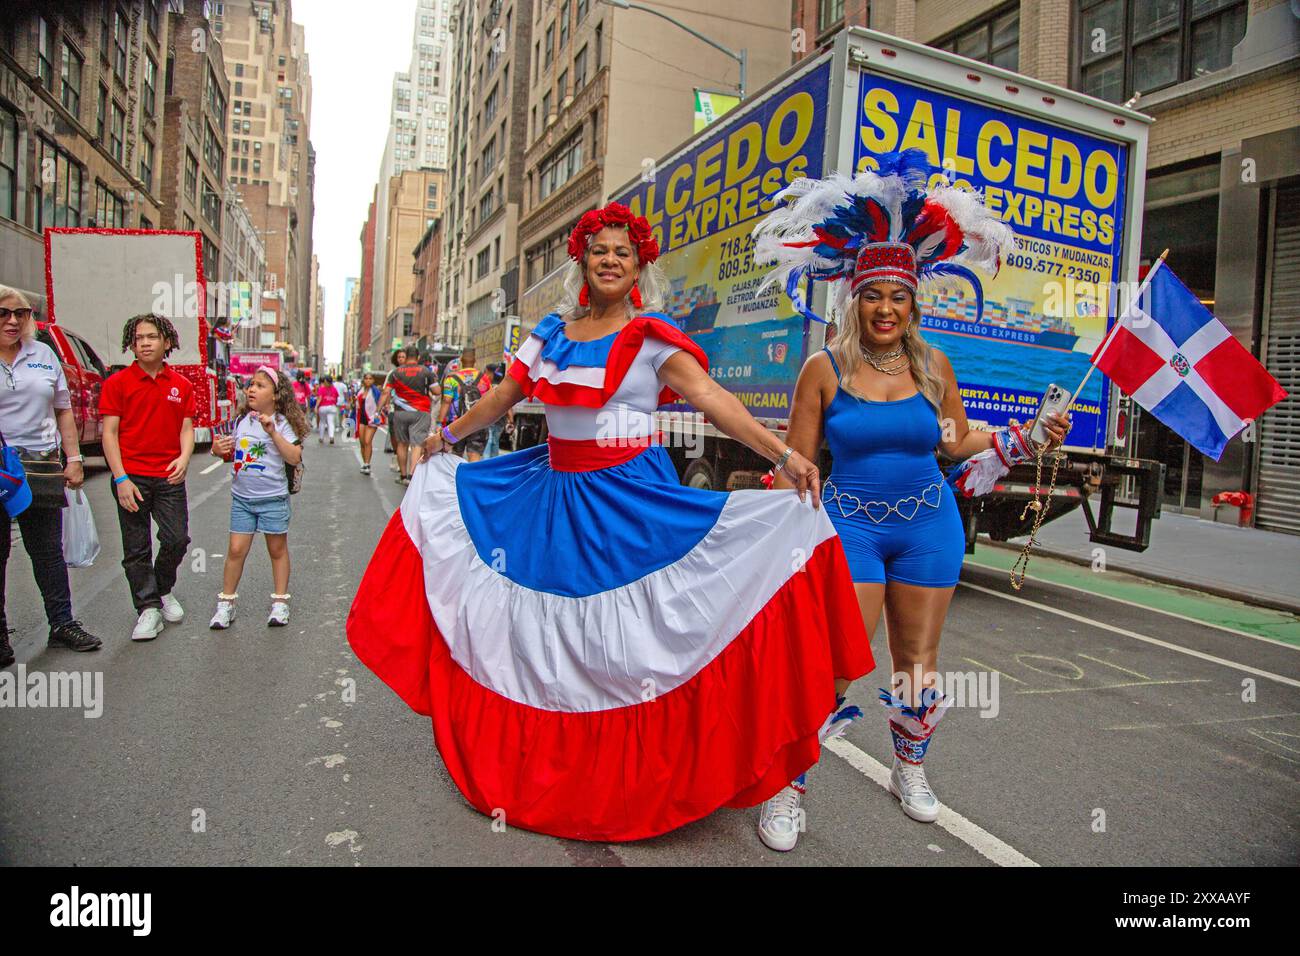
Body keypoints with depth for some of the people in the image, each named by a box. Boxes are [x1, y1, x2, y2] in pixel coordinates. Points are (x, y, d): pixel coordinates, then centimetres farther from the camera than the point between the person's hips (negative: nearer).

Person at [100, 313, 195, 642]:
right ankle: (148, 607, 15)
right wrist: (121, 479, -11)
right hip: (131, 476, -2)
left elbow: (186, 427, 8)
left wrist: (184, 458, -12)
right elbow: (109, 433, -3)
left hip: (169, 478, 2)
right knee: (136, 549, 4)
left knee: (177, 539, 1)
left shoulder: (181, 385, 8)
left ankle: (163, 589, 27)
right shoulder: (117, 383, 0)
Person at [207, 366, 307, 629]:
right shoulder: (242, 420, 5)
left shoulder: (282, 423, -9)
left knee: (277, 549, 9)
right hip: (242, 498, 4)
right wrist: (219, 449, -2)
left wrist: (273, 432, -26)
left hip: (273, 498, -4)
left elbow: (295, 458, -20)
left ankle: (280, 602, 20)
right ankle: (226, 603, 16)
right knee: (236, 549, 4)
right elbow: (232, 450, 20)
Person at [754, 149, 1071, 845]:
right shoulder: (825, 369, -7)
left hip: (928, 526, 3)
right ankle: (786, 785, 12)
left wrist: (1025, 441, 2)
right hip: (850, 526, -3)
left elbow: (958, 442, 13)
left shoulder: (932, 365, 2)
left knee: (918, 663, 14)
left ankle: (909, 772, 38)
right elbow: (796, 463, -3)